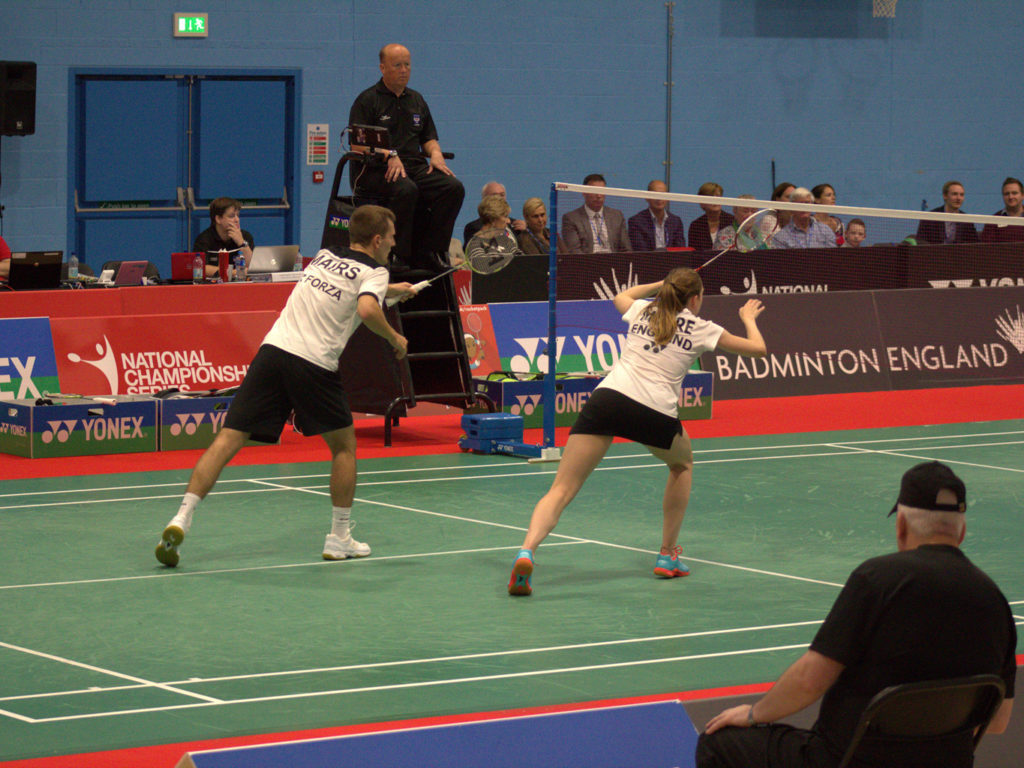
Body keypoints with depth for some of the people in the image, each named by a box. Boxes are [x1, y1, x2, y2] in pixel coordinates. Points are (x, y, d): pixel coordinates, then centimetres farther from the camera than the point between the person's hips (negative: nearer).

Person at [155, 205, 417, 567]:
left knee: (229, 439, -1)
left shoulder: (325, 257, 25)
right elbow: (366, 309, -17)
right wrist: (394, 337, -1)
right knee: (344, 446, 16)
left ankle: (182, 517, -15)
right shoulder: (374, 272, 5)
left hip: (273, 349, 5)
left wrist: (390, 290, 56)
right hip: (314, 365, -5)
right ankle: (339, 539, 17)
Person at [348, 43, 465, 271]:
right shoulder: (367, 100, 1)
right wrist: (389, 156, -22)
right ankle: (397, 255, -29)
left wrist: (435, 154, 1)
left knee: (453, 188, -19)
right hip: (374, 169, -6)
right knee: (406, 190, -38)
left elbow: (429, 137, 24)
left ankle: (427, 252, -16)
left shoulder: (416, 100, 22)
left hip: (414, 167, 6)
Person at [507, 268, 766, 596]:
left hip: (608, 396, 2)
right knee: (682, 463, 33)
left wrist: (664, 284, 58)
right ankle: (668, 555, 33)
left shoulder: (642, 311, 24)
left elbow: (621, 297, 50)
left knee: (561, 490, -5)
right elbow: (758, 348, 26)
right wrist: (749, 319, 46)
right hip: (656, 412, -1)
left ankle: (527, 550, -32)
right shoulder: (700, 329, 15)